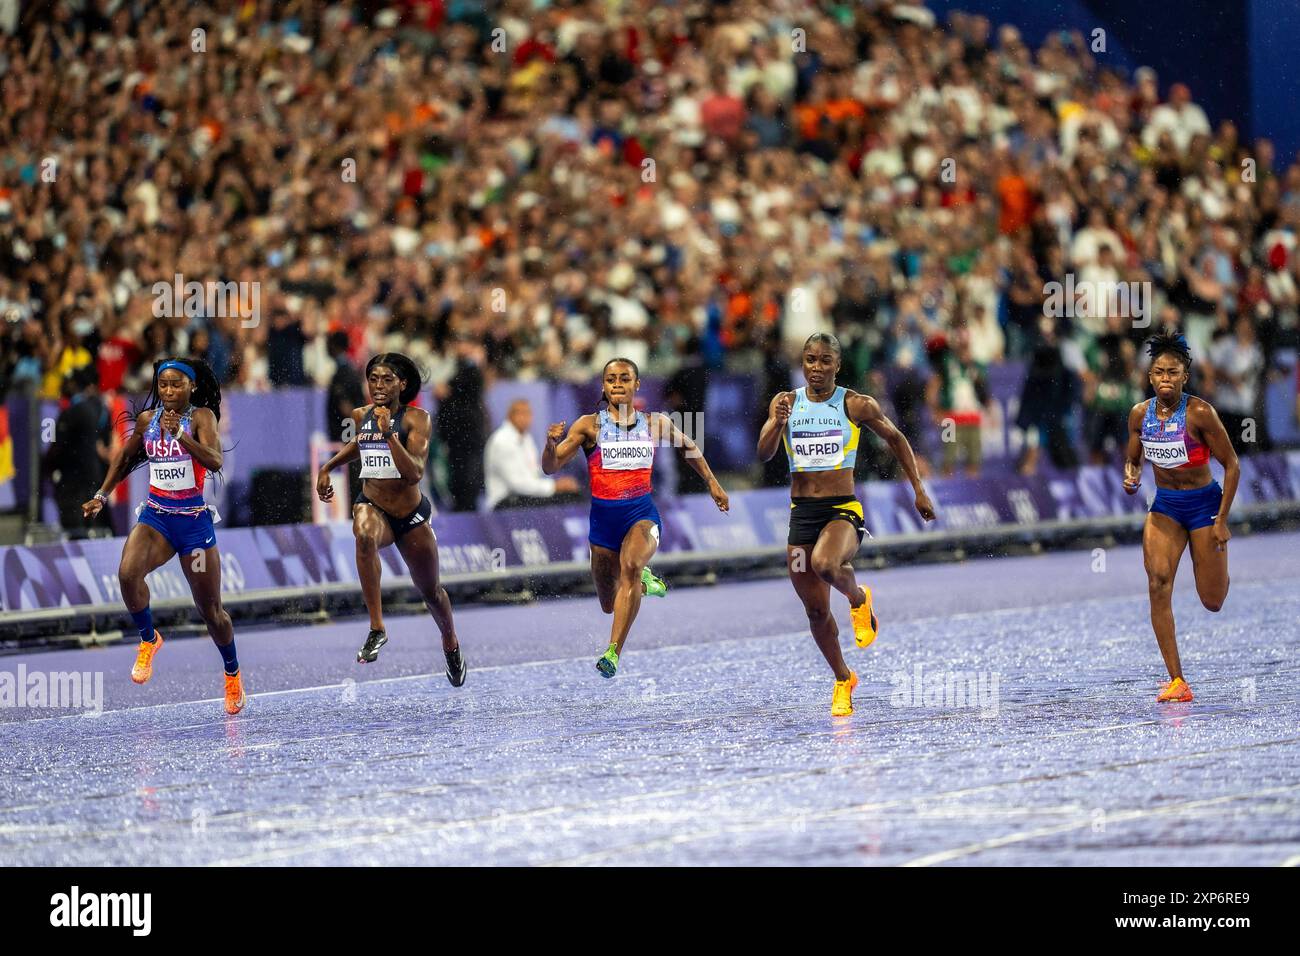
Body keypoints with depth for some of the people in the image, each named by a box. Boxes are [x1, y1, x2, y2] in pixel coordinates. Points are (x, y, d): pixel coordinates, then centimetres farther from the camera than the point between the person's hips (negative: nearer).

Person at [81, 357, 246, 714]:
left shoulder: (202, 416, -7)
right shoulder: (147, 418, 5)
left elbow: (215, 461, -23)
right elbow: (124, 458, 22)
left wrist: (179, 433, -31)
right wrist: (101, 496, 17)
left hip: (194, 519, -3)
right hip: (156, 515, 3)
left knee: (211, 611, 5)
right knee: (128, 573, -29)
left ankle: (233, 673, 30)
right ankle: (148, 640, -4)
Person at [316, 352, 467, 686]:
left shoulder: (417, 419, -13)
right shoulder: (361, 416, 0)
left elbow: (415, 473, -26)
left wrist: (389, 434, -33)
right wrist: (327, 468, 19)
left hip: (411, 515, -1)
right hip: (373, 506, 1)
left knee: (430, 591, 16)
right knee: (365, 534, -38)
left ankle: (451, 645, 49)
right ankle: (377, 628, -38)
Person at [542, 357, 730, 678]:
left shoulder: (655, 423, 4)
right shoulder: (589, 425, -3)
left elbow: (688, 447, 24)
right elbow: (550, 467, -8)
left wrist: (712, 482, 26)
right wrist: (551, 444, -28)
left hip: (642, 513, -1)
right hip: (603, 516, 1)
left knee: (631, 565, -33)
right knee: (610, 604, 12)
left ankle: (613, 653, -39)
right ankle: (642, 580, 49)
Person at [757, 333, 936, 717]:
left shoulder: (856, 406, -2)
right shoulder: (787, 402, 3)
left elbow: (895, 438, 12)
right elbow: (765, 452, -7)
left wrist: (919, 490, 10)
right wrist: (778, 423, -26)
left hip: (843, 511, -3)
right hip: (801, 513, 3)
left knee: (825, 565, -35)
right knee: (816, 610, 7)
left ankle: (859, 599, 0)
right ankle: (842, 679, 30)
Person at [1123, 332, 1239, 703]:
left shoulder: (1200, 414, -19)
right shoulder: (1140, 414, -5)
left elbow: (1232, 465, -12)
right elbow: (1133, 459, 11)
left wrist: (1221, 520, -14)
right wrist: (1131, 478, -13)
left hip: (1204, 504, -3)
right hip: (1164, 506, 3)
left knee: (1213, 602, 1)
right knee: (1158, 586, -18)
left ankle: (1218, 569, 41)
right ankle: (1176, 681, -15)